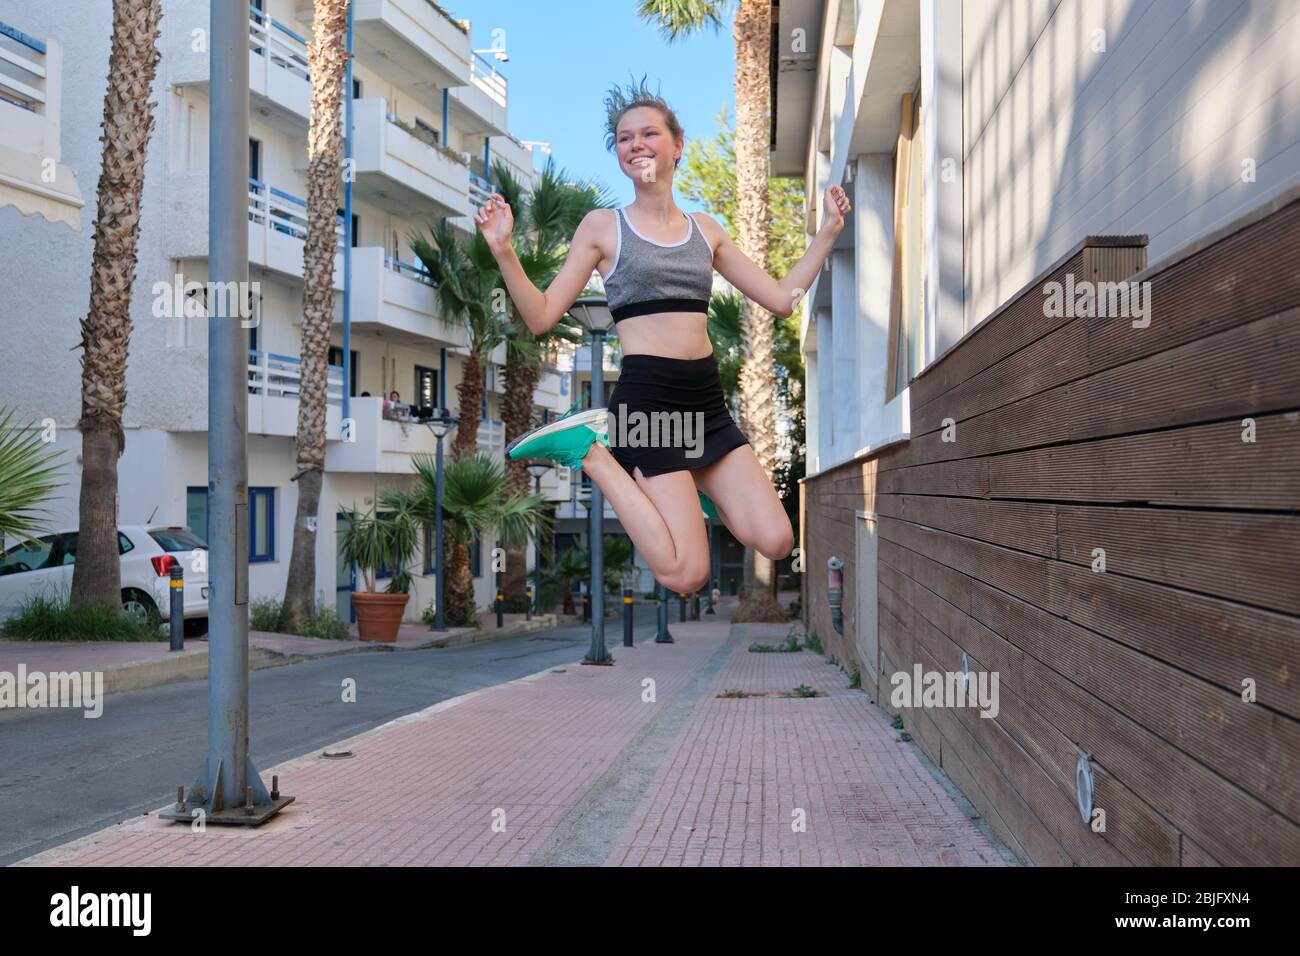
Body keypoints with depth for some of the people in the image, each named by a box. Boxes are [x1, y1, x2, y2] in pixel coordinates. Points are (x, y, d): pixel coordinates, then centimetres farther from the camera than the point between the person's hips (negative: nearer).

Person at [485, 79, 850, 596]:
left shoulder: (706, 229, 15)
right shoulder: (602, 226, 2)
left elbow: (781, 298, 16)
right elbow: (541, 317, -2)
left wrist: (829, 231, 13)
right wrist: (504, 251, -14)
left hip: (706, 398, 5)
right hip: (646, 395, -5)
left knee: (776, 543, -7)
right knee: (688, 573, -12)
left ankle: (682, 484, 16)